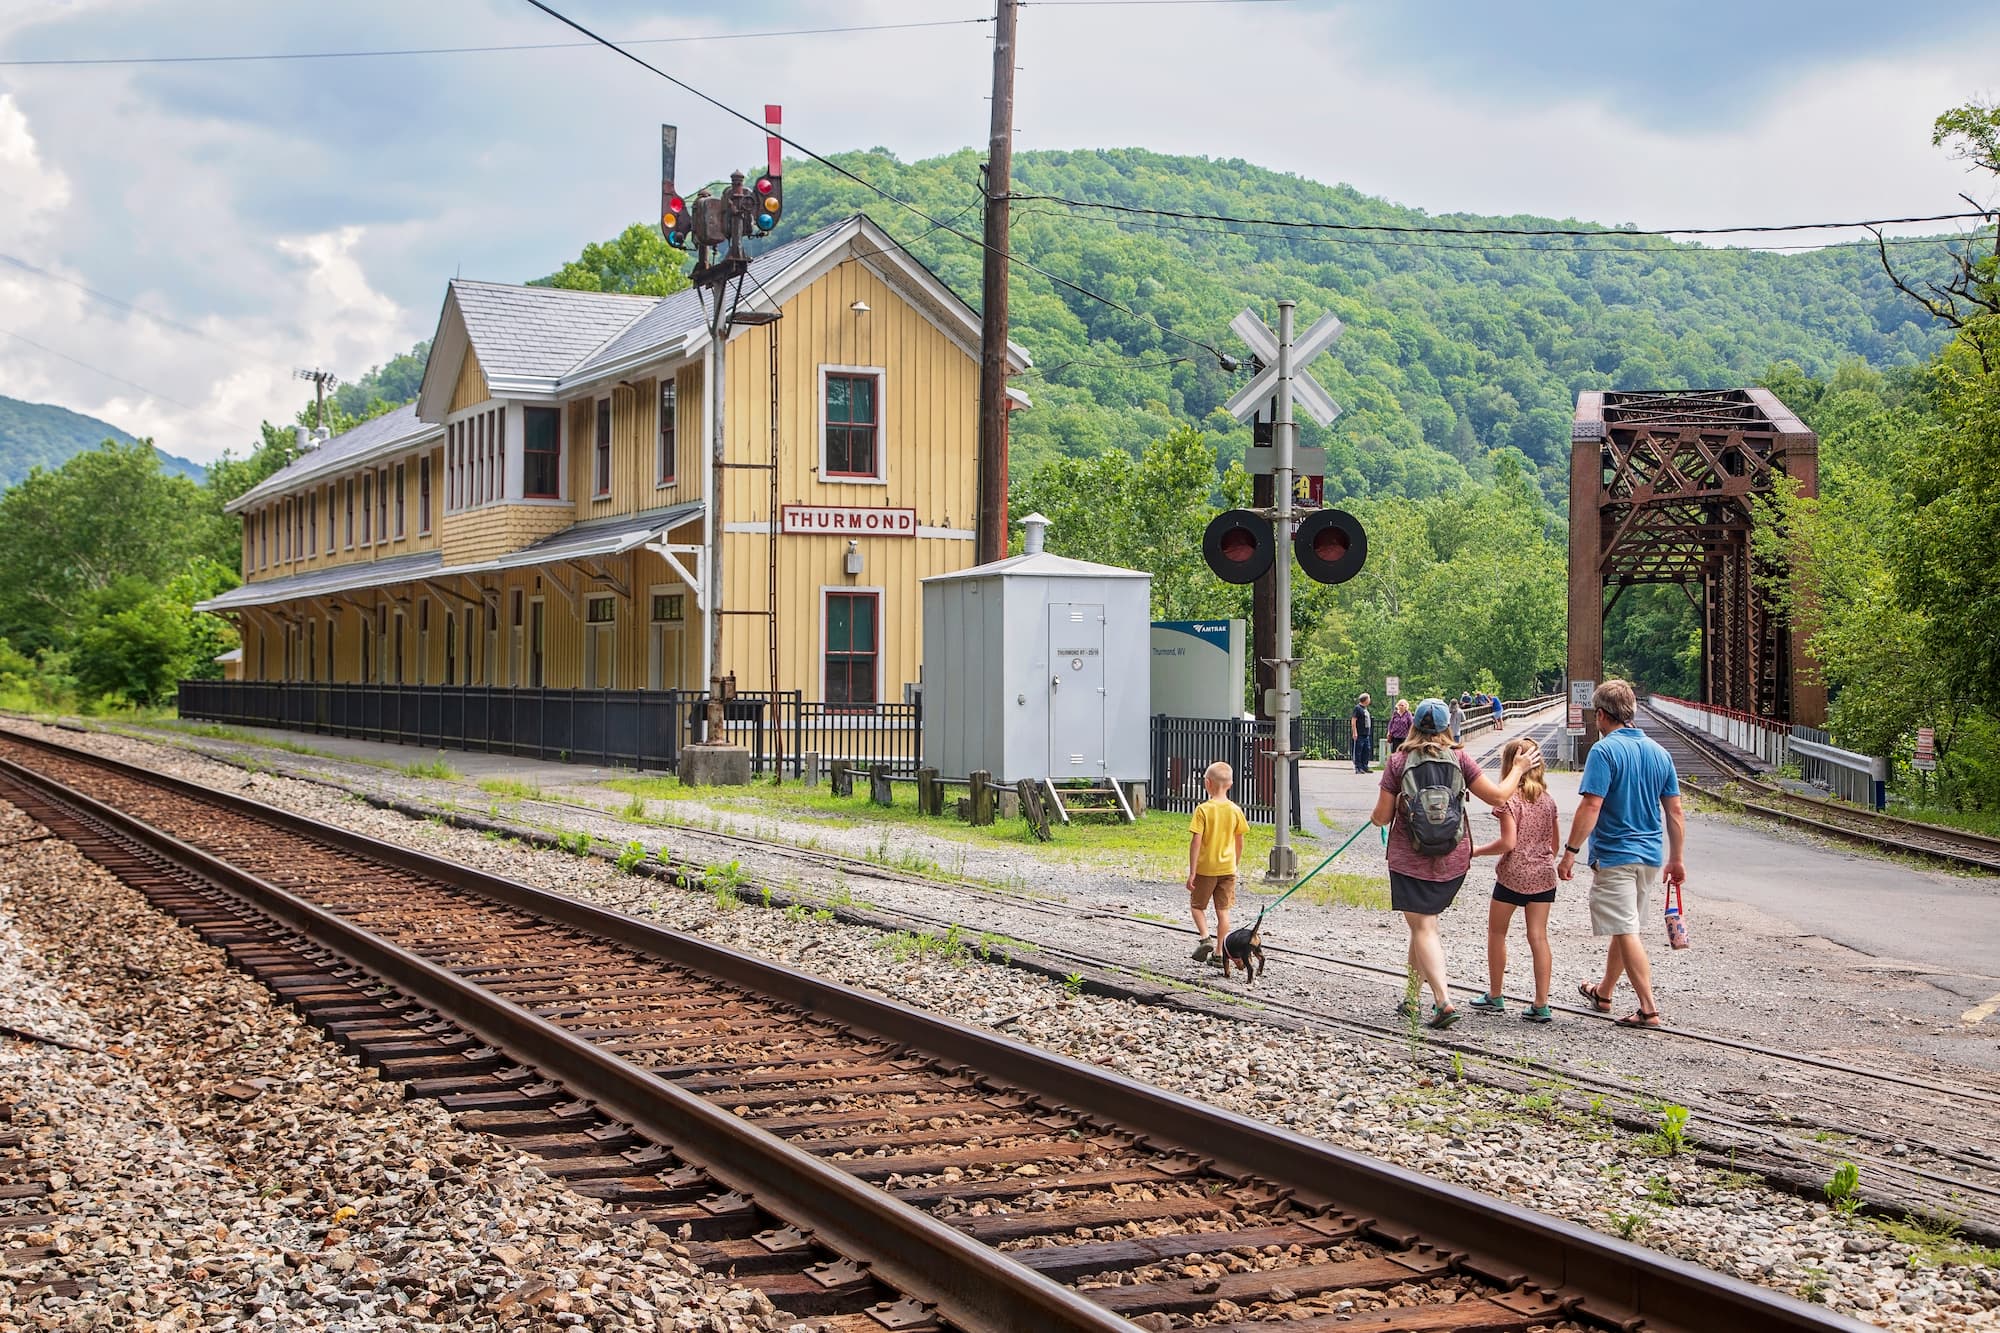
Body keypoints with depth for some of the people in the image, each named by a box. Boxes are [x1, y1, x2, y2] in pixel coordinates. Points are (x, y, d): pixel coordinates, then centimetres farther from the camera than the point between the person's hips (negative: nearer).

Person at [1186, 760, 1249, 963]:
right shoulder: (1235, 810, -2)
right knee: (1223, 910, 9)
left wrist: (1192, 872, -13)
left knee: (1197, 905, 14)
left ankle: (1205, 937, -6)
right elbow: (1239, 842, 7)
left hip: (1205, 868, -3)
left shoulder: (1203, 809, -14)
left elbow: (1196, 842, -16)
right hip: (1227, 868, 3)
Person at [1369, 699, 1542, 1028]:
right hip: (1453, 862, 3)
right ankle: (1413, 997, 25)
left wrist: (1376, 815, 18)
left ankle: (1443, 1001, -16)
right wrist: (1518, 769, 13)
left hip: (1410, 861, -3)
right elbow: (1498, 796, -4)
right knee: (1423, 922, 19)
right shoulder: (1459, 760, -3)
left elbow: (1382, 816, -6)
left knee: (1423, 928, 0)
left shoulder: (1398, 762, -7)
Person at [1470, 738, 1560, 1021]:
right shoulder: (1548, 800, 7)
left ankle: (1495, 996, 19)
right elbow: (1556, 844, 11)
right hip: (1543, 875, 5)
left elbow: (1508, 842, -18)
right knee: (1538, 937, 4)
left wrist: (1477, 851, -6)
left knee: (1496, 933, 12)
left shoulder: (1509, 800, -12)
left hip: (1512, 875, -5)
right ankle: (1541, 1005, 0)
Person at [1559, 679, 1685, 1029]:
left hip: (1614, 856, -7)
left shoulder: (1604, 750, -13)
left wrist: (1570, 851, -15)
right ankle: (1603, 993, 35)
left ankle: (1649, 1009, -8)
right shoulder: (1658, 751, 8)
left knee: (1626, 933, -4)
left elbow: (1591, 806, -20)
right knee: (1623, 928, 20)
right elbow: (1675, 812, 10)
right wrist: (1676, 860, 17)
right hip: (1651, 856, 7)